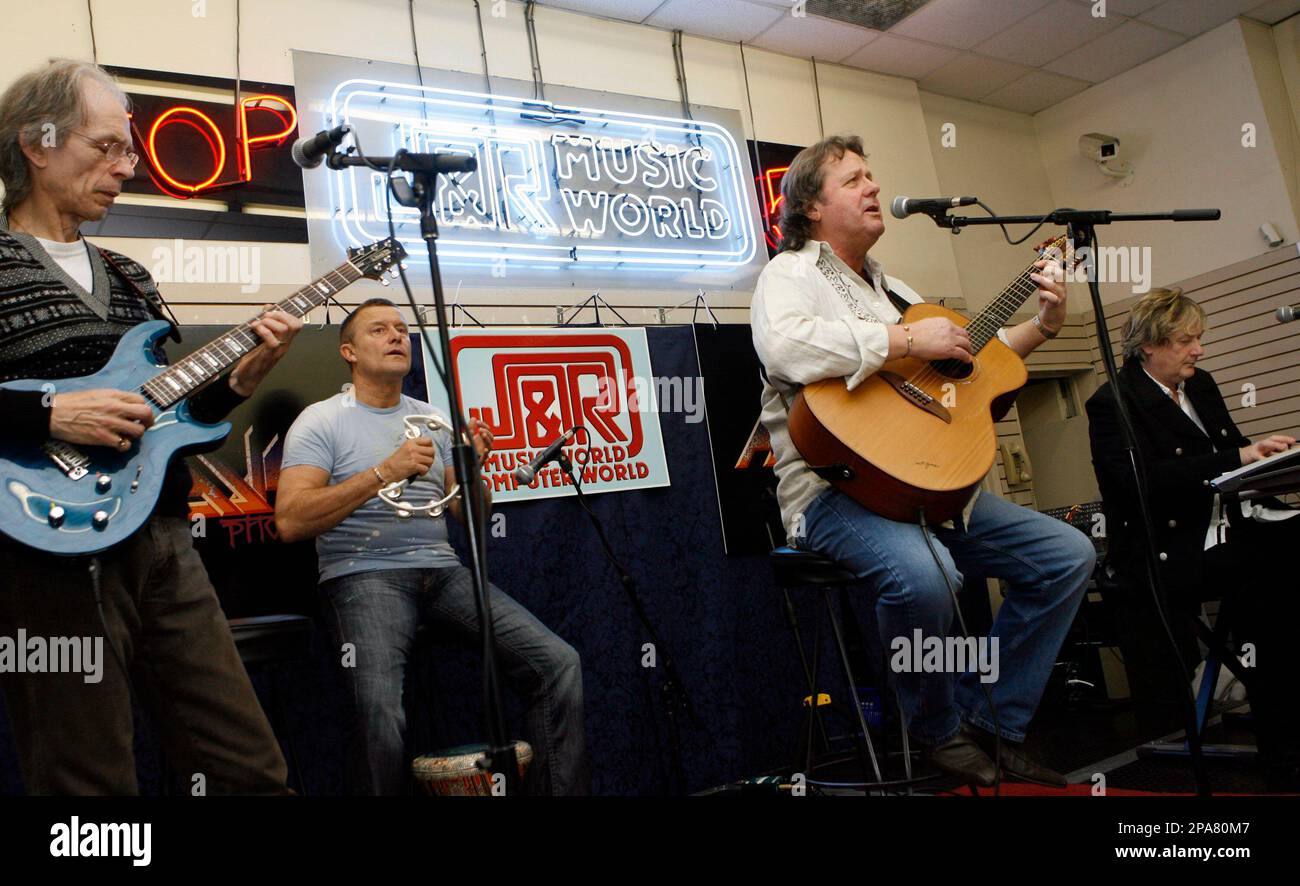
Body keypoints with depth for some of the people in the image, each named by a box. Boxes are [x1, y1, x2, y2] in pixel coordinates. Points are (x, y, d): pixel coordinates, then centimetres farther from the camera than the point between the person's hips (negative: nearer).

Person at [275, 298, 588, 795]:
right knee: (380, 710, -34)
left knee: (559, 663, -14)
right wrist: (384, 472, -16)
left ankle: (556, 790, 0)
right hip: (364, 576, -4)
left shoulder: (434, 419, 18)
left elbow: (470, 516, 17)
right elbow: (290, 522, -11)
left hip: (443, 570, 5)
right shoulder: (321, 421, 3)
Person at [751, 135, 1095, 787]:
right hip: (835, 487, -8)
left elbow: (971, 358, 33)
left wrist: (1043, 325, 20)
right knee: (924, 573, -36)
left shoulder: (887, 287, 25)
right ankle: (940, 731, -6)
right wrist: (909, 340, -20)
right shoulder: (791, 274, -1)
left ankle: (989, 718, 9)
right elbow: (784, 346, -26)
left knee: (1068, 554, 2)